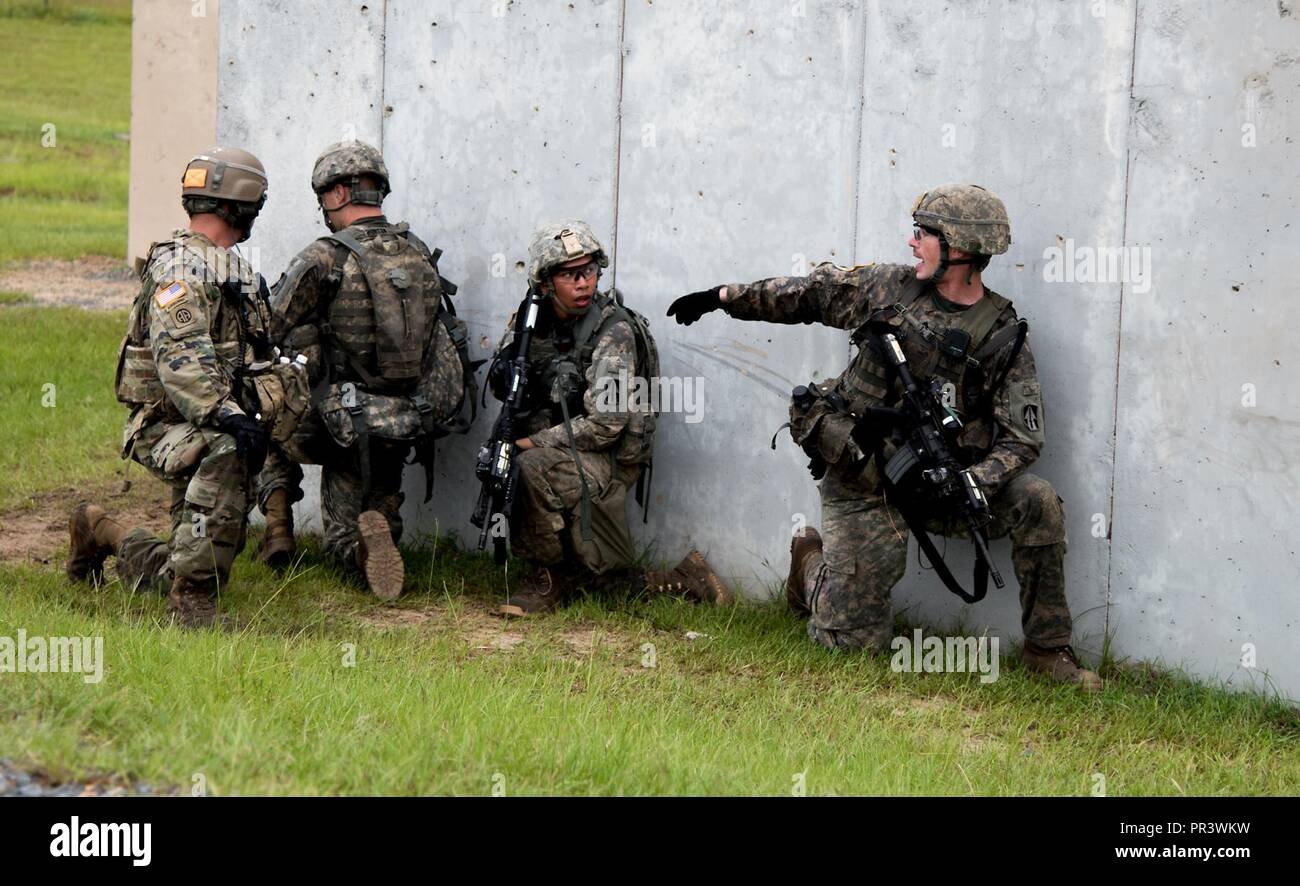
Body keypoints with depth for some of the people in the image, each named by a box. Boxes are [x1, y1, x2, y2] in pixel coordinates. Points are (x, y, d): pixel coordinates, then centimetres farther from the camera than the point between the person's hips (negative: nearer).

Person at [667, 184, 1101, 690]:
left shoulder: (1003, 340, -7)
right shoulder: (891, 287, -1)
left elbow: (1021, 439, -10)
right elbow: (812, 293, 14)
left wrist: (969, 485, -28)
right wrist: (723, 298, 15)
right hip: (862, 491, 0)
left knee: (1037, 503, -25)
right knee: (857, 641, -3)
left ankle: (1048, 649, -11)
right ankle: (812, 562, 32)